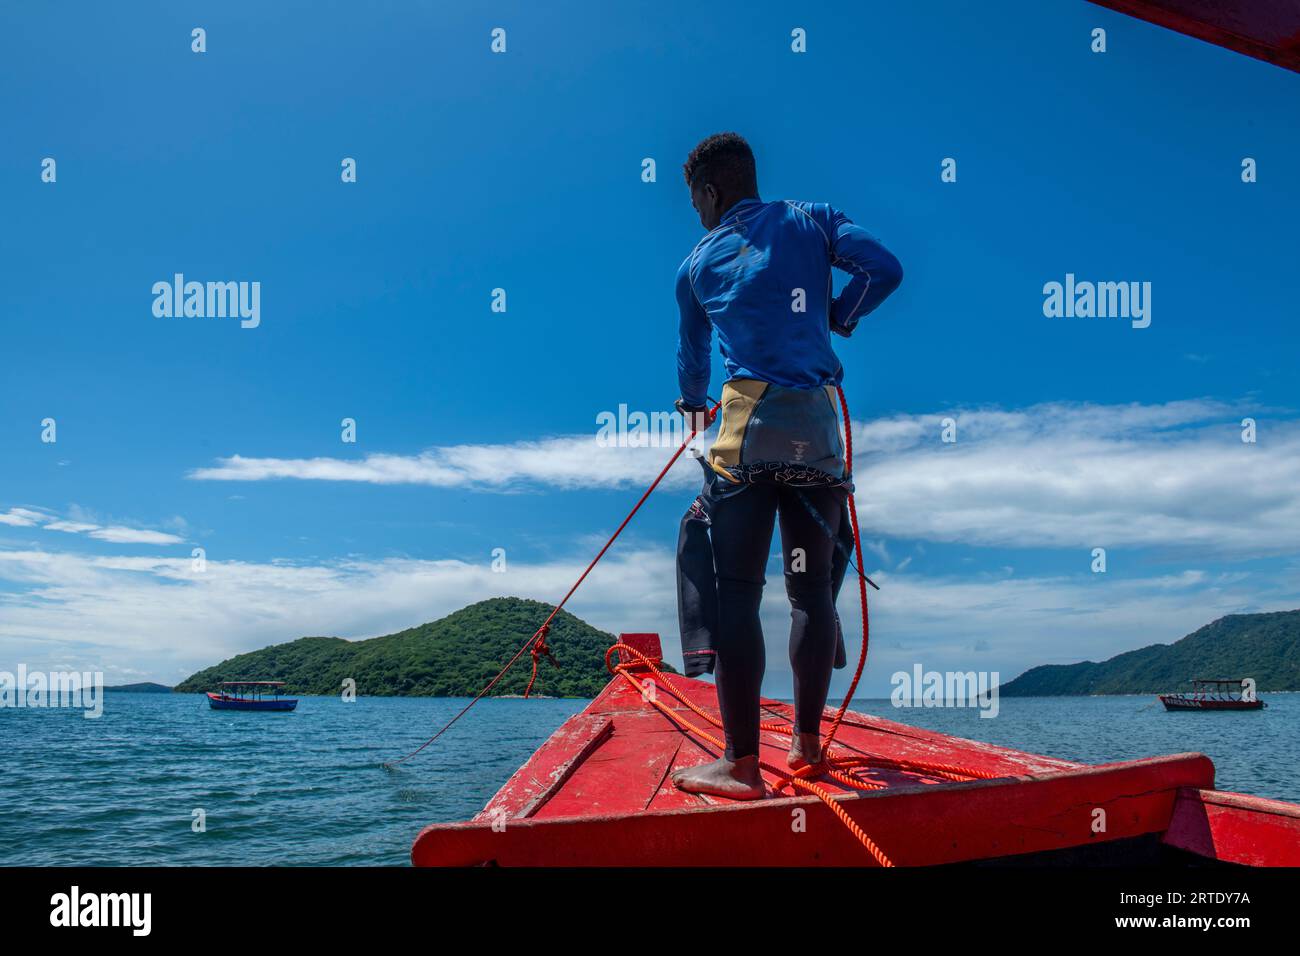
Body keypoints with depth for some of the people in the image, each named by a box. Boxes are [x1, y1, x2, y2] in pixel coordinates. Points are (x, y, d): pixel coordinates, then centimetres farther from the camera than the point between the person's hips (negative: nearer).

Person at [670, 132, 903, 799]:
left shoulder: (697, 263, 16)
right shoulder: (810, 220, 15)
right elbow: (884, 269, 2)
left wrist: (694, 404, 53)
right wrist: (835, 319, 21)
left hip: (749, 422, -2)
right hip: (820, 425, 3)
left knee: (734, 591, -3)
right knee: (813, 588, 10)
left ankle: (741, 764, -6)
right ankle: (807, 742, 21)